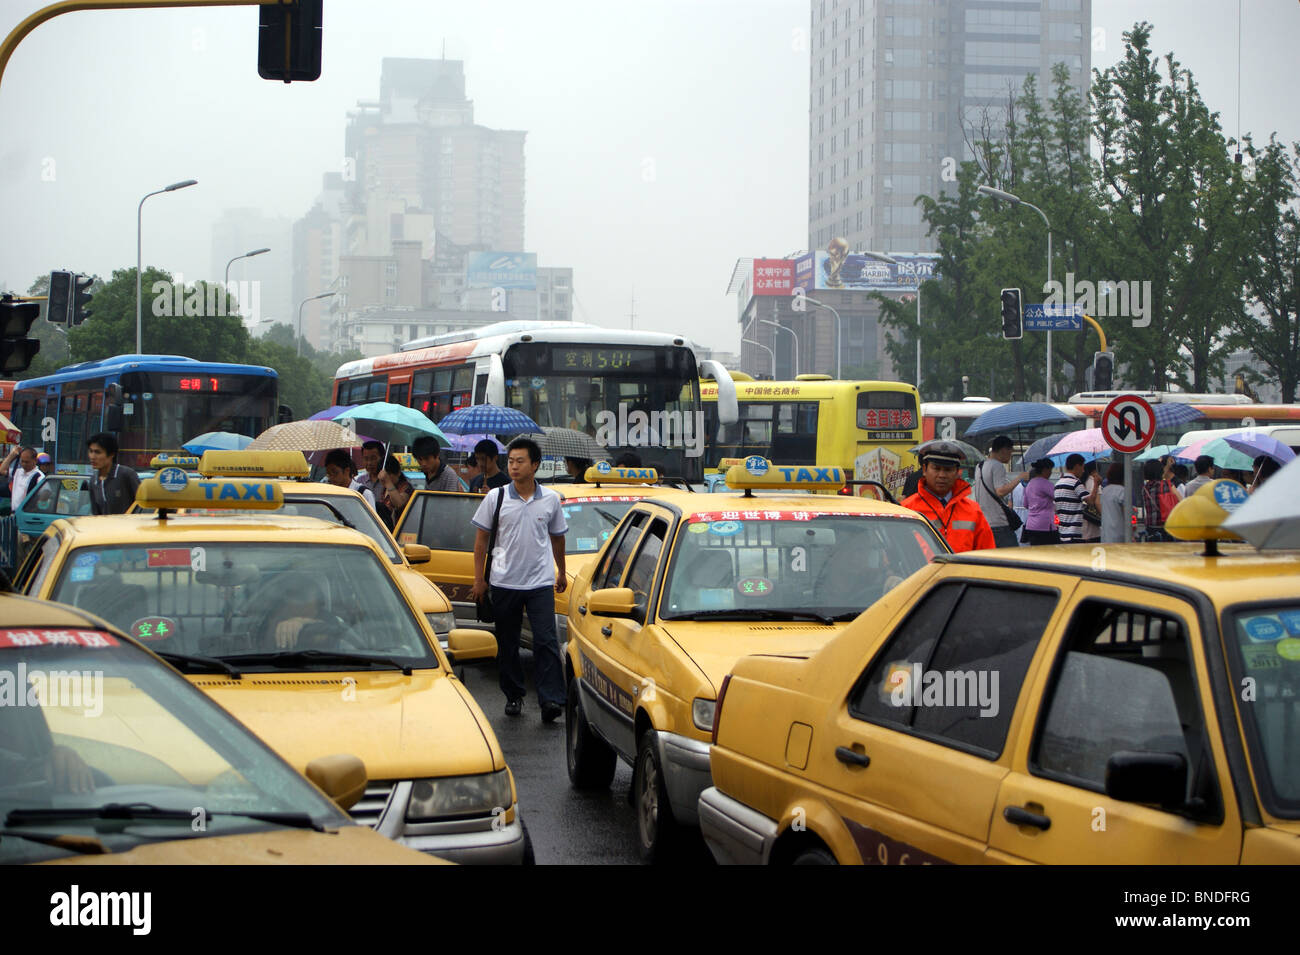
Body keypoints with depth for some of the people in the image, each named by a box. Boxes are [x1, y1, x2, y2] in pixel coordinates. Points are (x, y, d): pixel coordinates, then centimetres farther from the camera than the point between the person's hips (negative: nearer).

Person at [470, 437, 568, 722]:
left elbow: (557, 538, 18)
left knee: (546, 640, -10)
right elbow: (481, 539, 6)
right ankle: (513, 696, 20)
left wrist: (561, 572, 23)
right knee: (507, 643, 7)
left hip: (541, 583, -1)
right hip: (504, 582, 1)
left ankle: (551, 699, -12)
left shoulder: (551, 500, 3)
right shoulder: (496, 498, 0)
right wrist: (479, 579, 2)